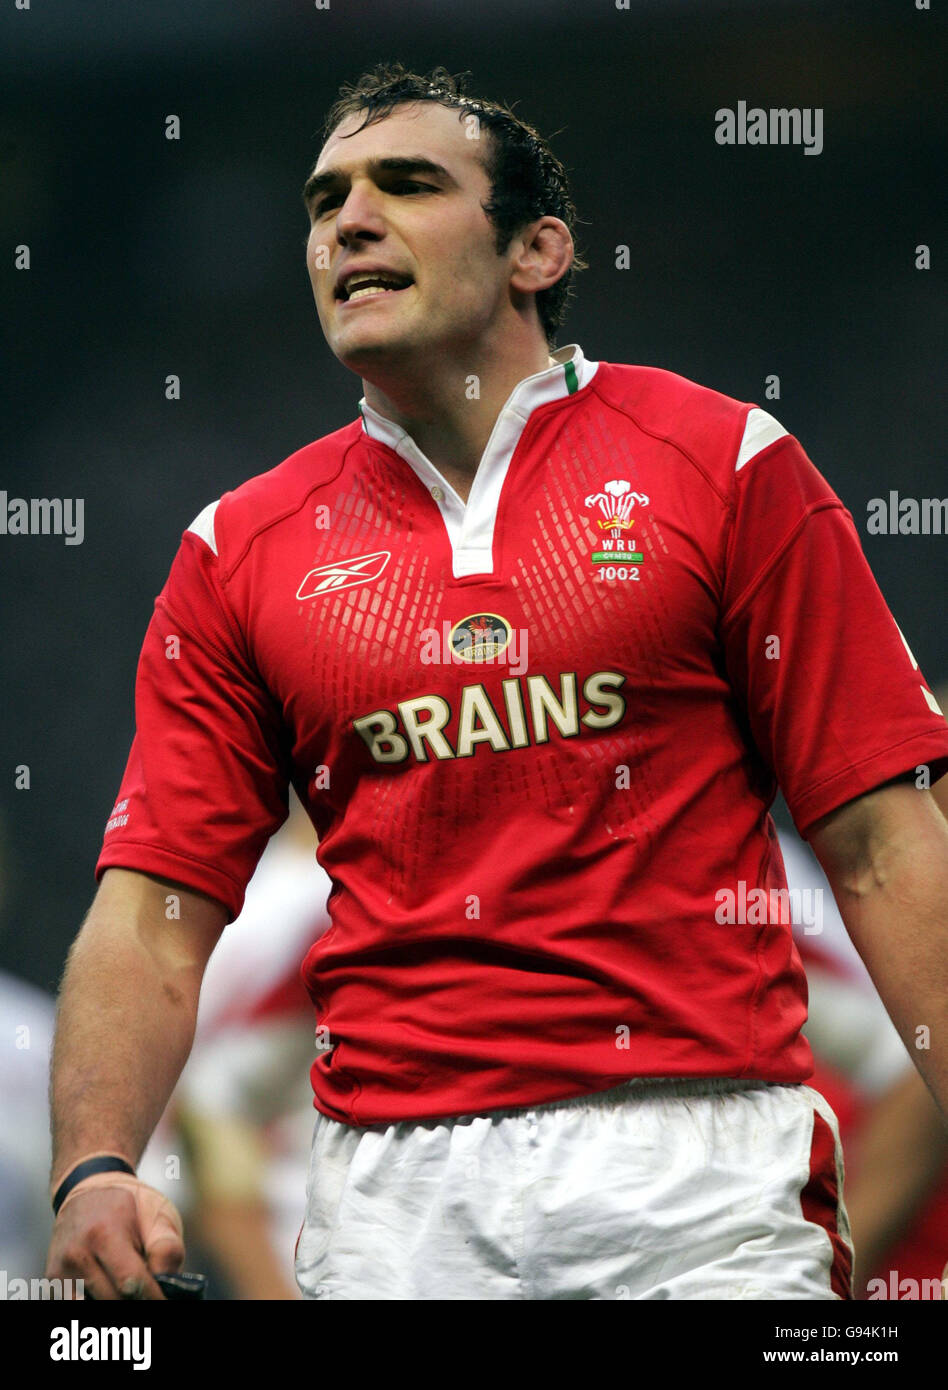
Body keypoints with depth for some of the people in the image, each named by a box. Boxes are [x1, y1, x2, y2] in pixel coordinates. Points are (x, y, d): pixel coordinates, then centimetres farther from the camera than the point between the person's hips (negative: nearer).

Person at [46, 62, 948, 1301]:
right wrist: (94, 1167, -12)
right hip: (388, 1186, 2)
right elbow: (156, 914, 6)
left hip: (697, 1161, -2)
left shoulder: (723, 466, 4)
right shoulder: (239, 551, 10)